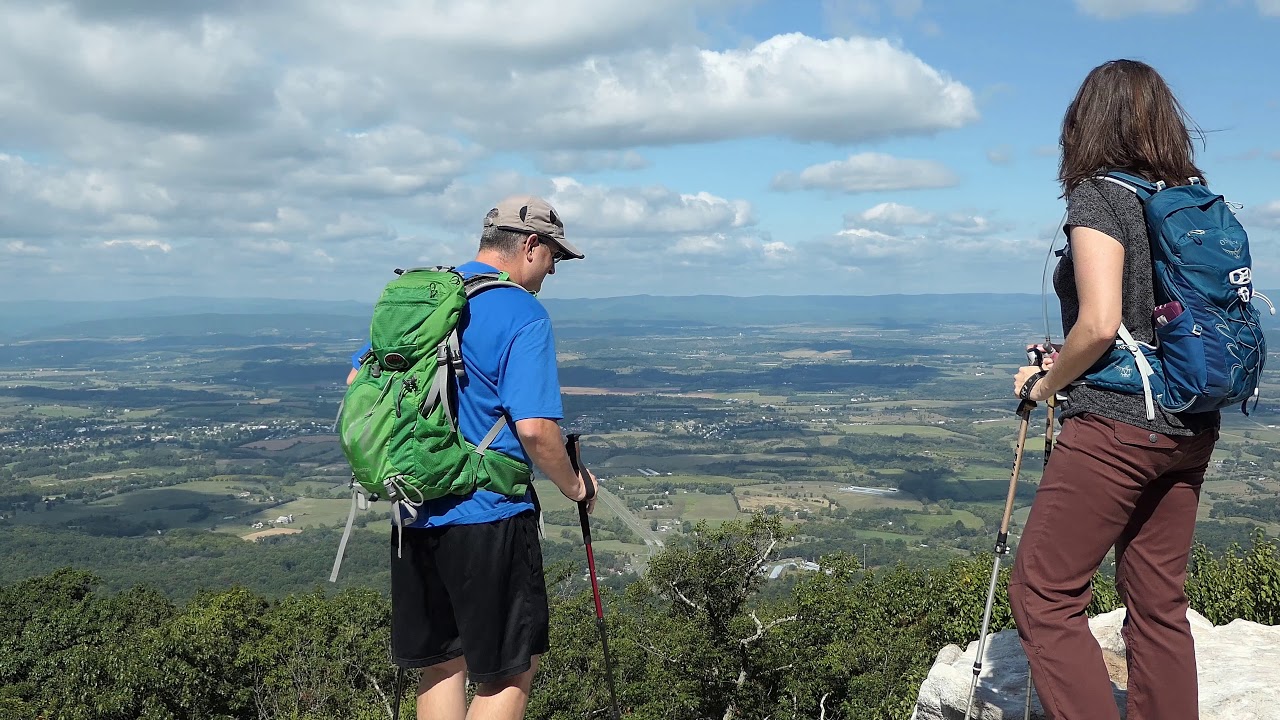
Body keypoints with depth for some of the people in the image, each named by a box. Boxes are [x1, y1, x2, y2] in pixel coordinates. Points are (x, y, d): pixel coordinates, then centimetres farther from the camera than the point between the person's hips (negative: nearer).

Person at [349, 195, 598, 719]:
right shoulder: (523, 315, -13)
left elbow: (357, 384, 14)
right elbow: (535, 428, -22)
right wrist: (573, 485, -4)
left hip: (413, 513, 7)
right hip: (488, 517, -7)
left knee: (440, 665, 18)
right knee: (509, 672, 7)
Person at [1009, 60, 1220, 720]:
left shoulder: (1099, 195, -10)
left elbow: (1101, 323, -20)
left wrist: (1046, 383, -3)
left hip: (1116, 425, -8)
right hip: (1191, 429, 8)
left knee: (1043, 596, 0)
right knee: (1159, 601, 14)